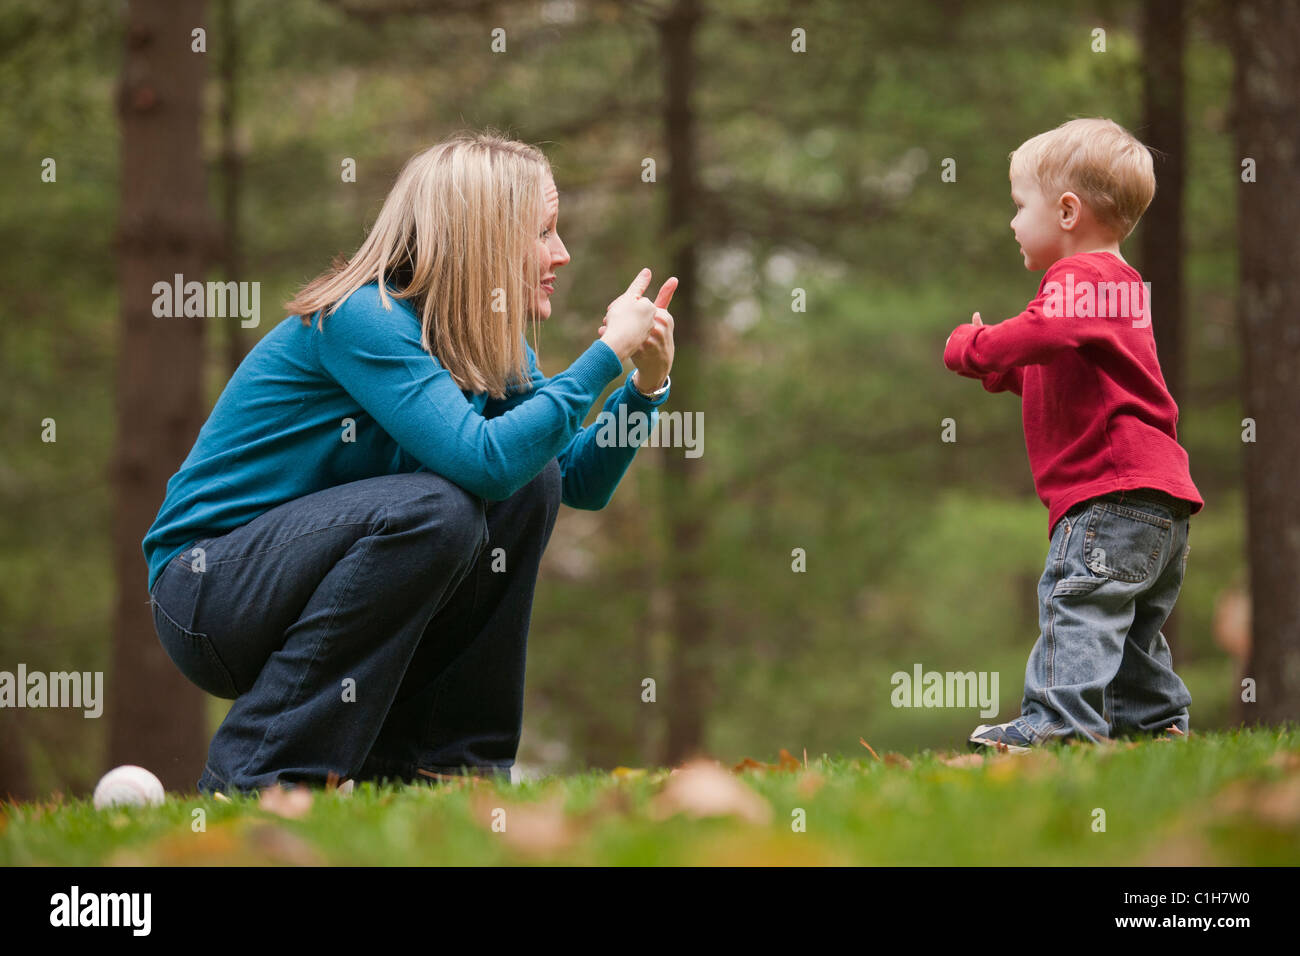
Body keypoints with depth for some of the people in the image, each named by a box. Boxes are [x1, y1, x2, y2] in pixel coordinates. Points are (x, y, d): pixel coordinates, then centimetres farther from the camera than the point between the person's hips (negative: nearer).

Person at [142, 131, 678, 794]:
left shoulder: (488, 346, 6)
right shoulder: (361, 318, -22)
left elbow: (580, 480, 11)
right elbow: (483, 458, -34)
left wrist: (645, 384, -6)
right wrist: (607, 353, -26)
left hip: (302, 576, 8)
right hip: (207, 587, -8)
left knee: (530, 485, -6)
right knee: (435, 508, -31)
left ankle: (442, 756, -2)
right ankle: (258, 777, -25)